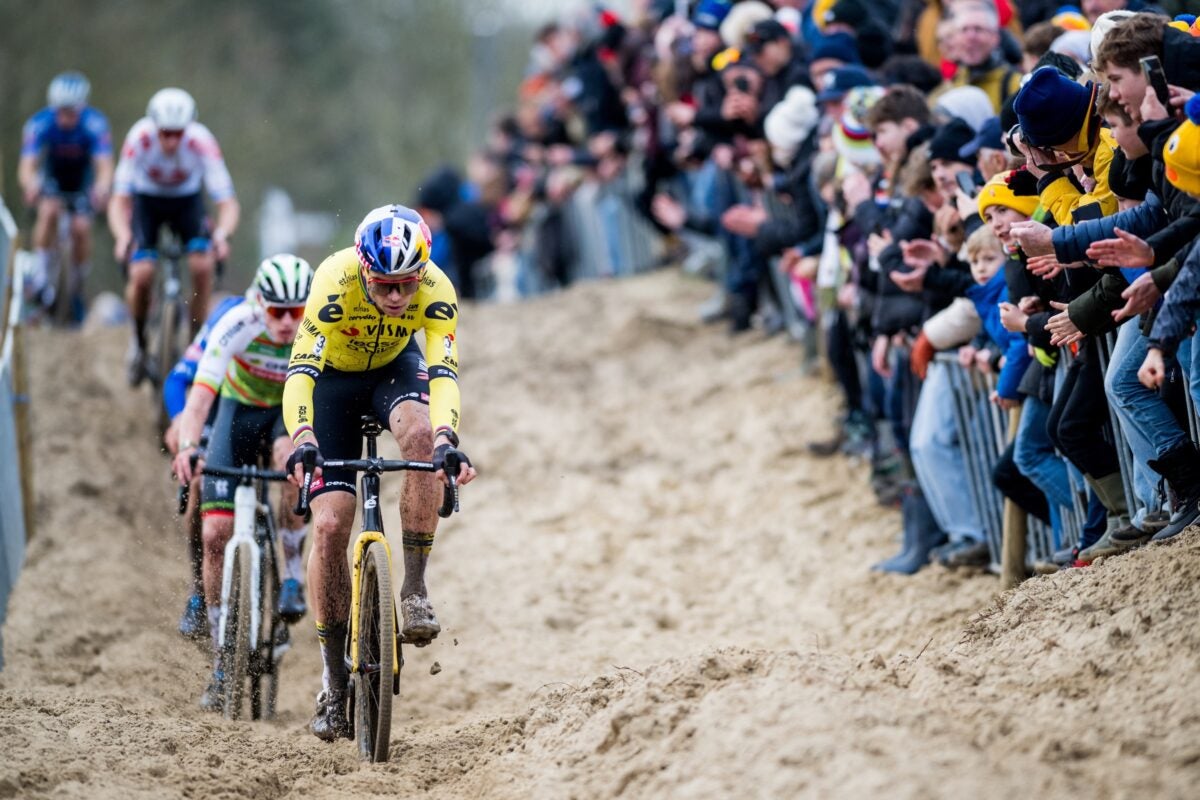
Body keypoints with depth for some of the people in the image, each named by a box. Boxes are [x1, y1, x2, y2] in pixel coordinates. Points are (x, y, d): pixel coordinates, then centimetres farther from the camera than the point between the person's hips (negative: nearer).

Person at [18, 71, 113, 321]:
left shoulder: (95, 124, -30)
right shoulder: (40, 123, -29)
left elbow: (105, 166, -38)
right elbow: (26, 166, -37)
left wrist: (103, 186, -61)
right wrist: (30, 184, -61)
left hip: (83, 183, 0)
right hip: (51, 180, 0)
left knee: (81, 228, -18)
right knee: (49, 211, -29)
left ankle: (77, 288, 5)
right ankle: (41, 273, -16)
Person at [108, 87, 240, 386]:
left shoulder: (202, 143, -33)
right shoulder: (140, 139, -33)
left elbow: (228, 202, -32)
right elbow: (119, 199, -31)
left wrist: (221, 234, -53)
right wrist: (122, 236, -50)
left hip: (186, 201, 0)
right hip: (147, 201, 0)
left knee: (203, 265, -24)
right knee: (141, 274, -20)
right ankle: (139, 341, 8)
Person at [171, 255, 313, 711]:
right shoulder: (238, 326, -30)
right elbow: (201, 394, -38)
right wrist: (186, 447, -54)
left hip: (293, 413, 0)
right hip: (240, 410, 0)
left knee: (291, 458, -38)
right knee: (216, 533, -10)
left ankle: (293, 576, -19)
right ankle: (222, 660, 1)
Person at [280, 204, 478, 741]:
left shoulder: (436, 291, -30)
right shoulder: (335, 282, -36)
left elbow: (443, 372, -38)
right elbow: (301, 369, -42)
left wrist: (447, 439, -55)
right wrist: (302, 440, -58)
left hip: (395, 367, 1)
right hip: (334, 377, -1)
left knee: (421, 435, -35)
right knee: (329, 525, -11)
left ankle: (415, 589, -24)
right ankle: (333, 678, 1)